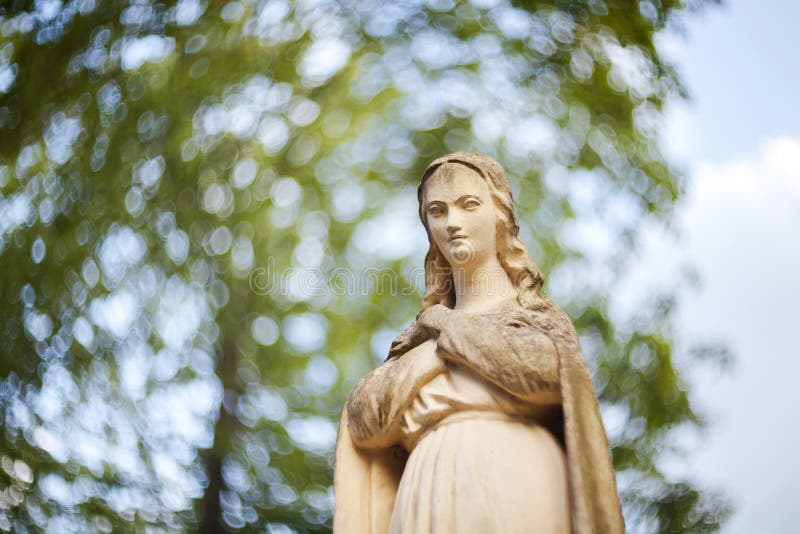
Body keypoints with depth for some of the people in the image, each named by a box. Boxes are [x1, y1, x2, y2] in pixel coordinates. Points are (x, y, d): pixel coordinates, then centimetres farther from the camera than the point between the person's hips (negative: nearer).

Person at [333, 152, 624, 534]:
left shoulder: (536, 314, 12)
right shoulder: (421, 336, 20)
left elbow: (547, 369, -11)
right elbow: (364, 420, 7)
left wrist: (443, 322, 1)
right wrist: (433, 346, -1)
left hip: (515, 491, -3)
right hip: (434, 502, 3)